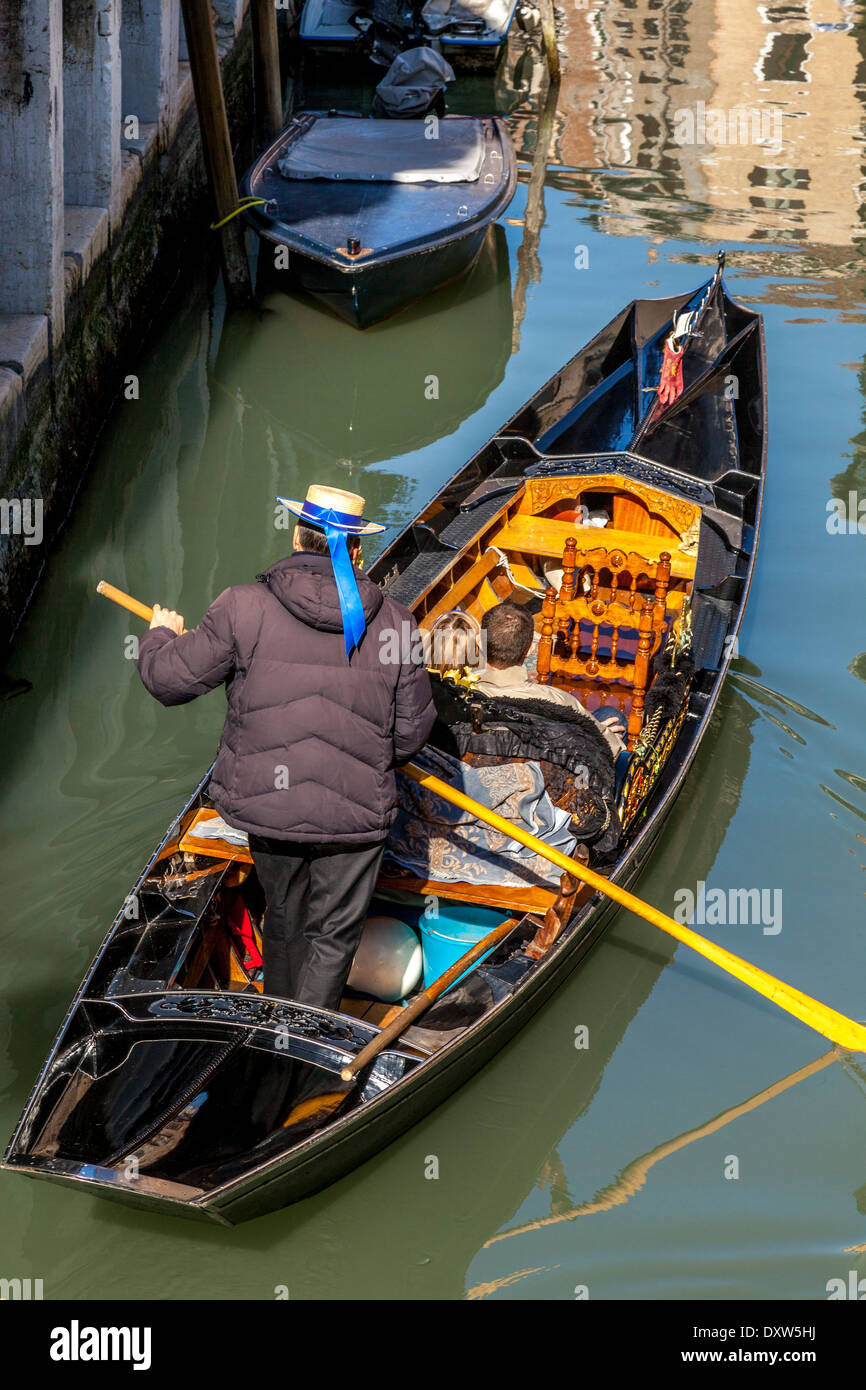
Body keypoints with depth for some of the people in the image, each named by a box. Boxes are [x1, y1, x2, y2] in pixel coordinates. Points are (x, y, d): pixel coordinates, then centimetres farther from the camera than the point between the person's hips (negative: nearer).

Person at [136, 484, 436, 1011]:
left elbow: (171, 680, -3)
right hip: (356, 813, -1)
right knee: (334, 935, 13)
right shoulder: (394, 622, -4)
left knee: (284, 920, 24)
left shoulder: (244, 607, -10)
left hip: (266, 804, 1)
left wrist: (161, 637, 20)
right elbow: (411, 734, 1)